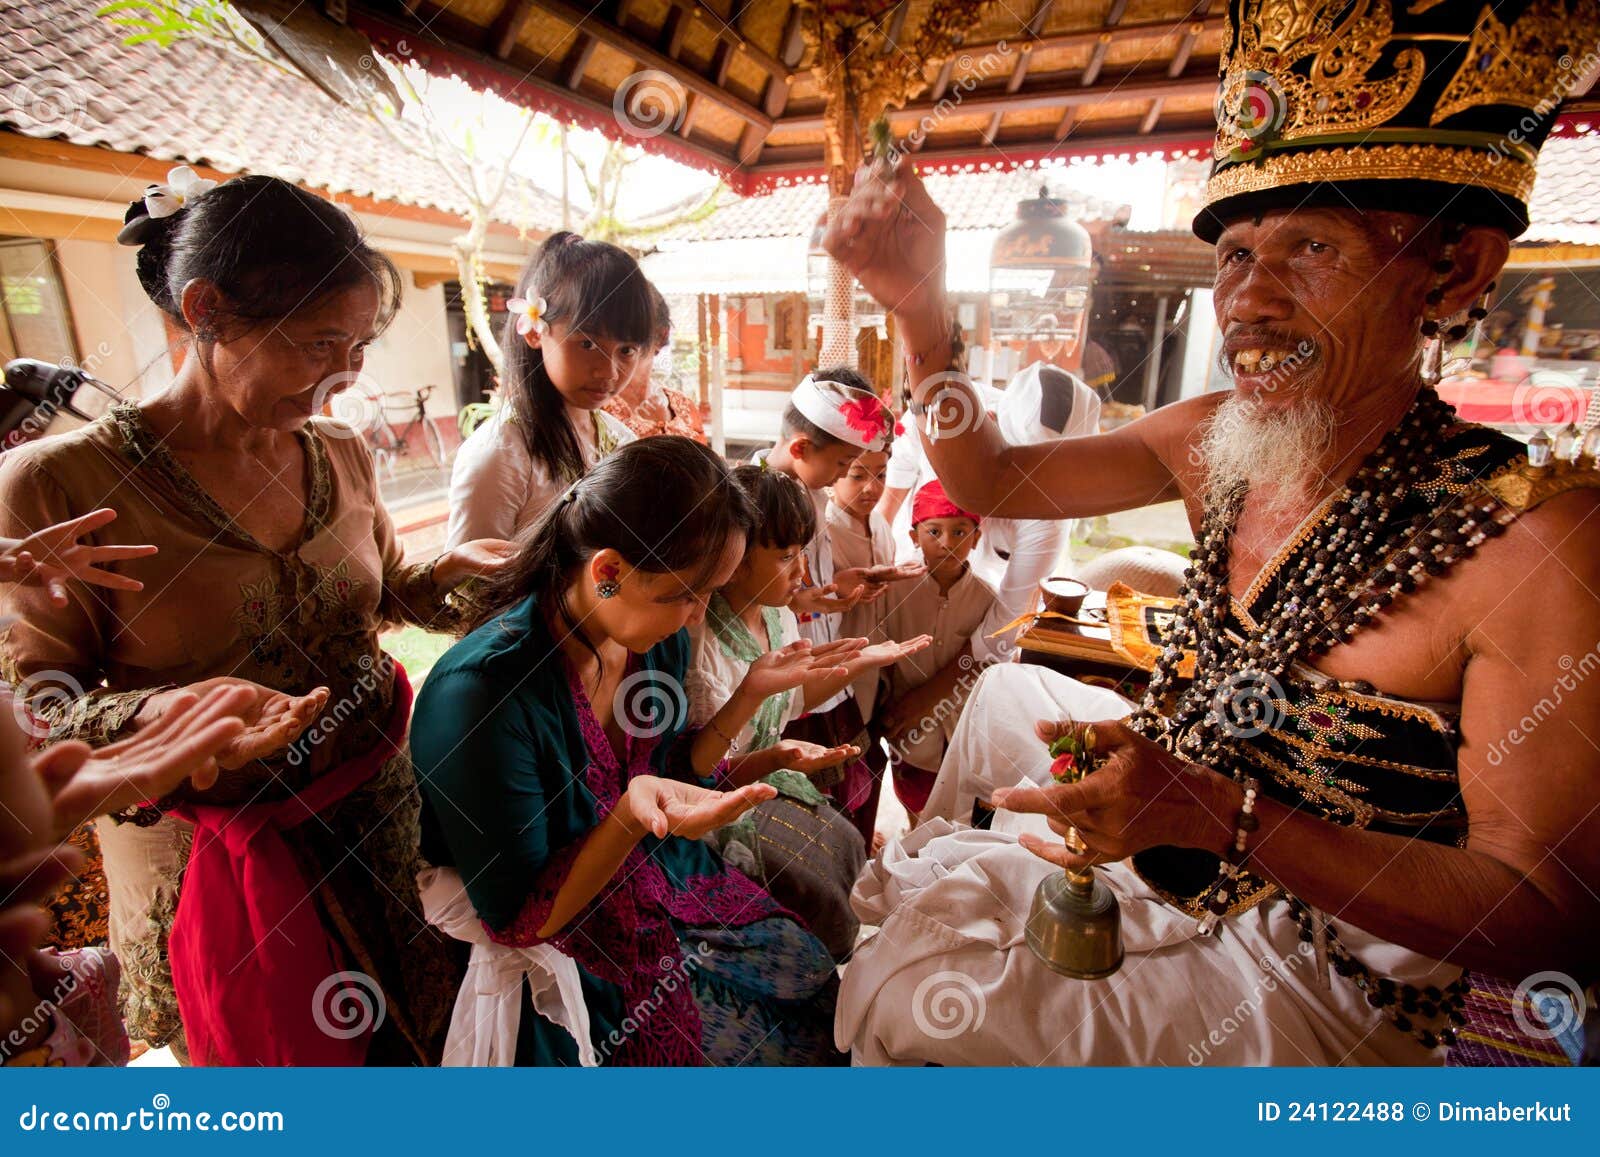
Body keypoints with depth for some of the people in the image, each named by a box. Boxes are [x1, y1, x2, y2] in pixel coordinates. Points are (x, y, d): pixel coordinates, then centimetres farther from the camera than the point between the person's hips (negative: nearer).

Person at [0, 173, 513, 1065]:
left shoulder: (342, 453, -1)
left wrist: (452, 567, -5)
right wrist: (160, 717, -28)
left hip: (379, 816, 4)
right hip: (210, 862, -4)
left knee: (412, 1038, 22)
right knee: (257, 1049, 20)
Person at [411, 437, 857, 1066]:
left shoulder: (658, 642, -9)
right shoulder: (483, 690, -30)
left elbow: (667, 780, 3)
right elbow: (517, 919, -21)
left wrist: (752, 692, -8)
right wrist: (634, 815, -38)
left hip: (669, 882, 6)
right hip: (563, 947, -6)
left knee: (825, 983, 4)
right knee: (790, 1044, -6)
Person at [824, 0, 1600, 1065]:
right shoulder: (1215, 441, -10)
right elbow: (990, 481, -5)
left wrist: (1220, 817, -38)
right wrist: (920, 309, -20)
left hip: (1326, 974, -5)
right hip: (1170, 810, 6)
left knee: (895, 992, -14)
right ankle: (956, 867, 45)